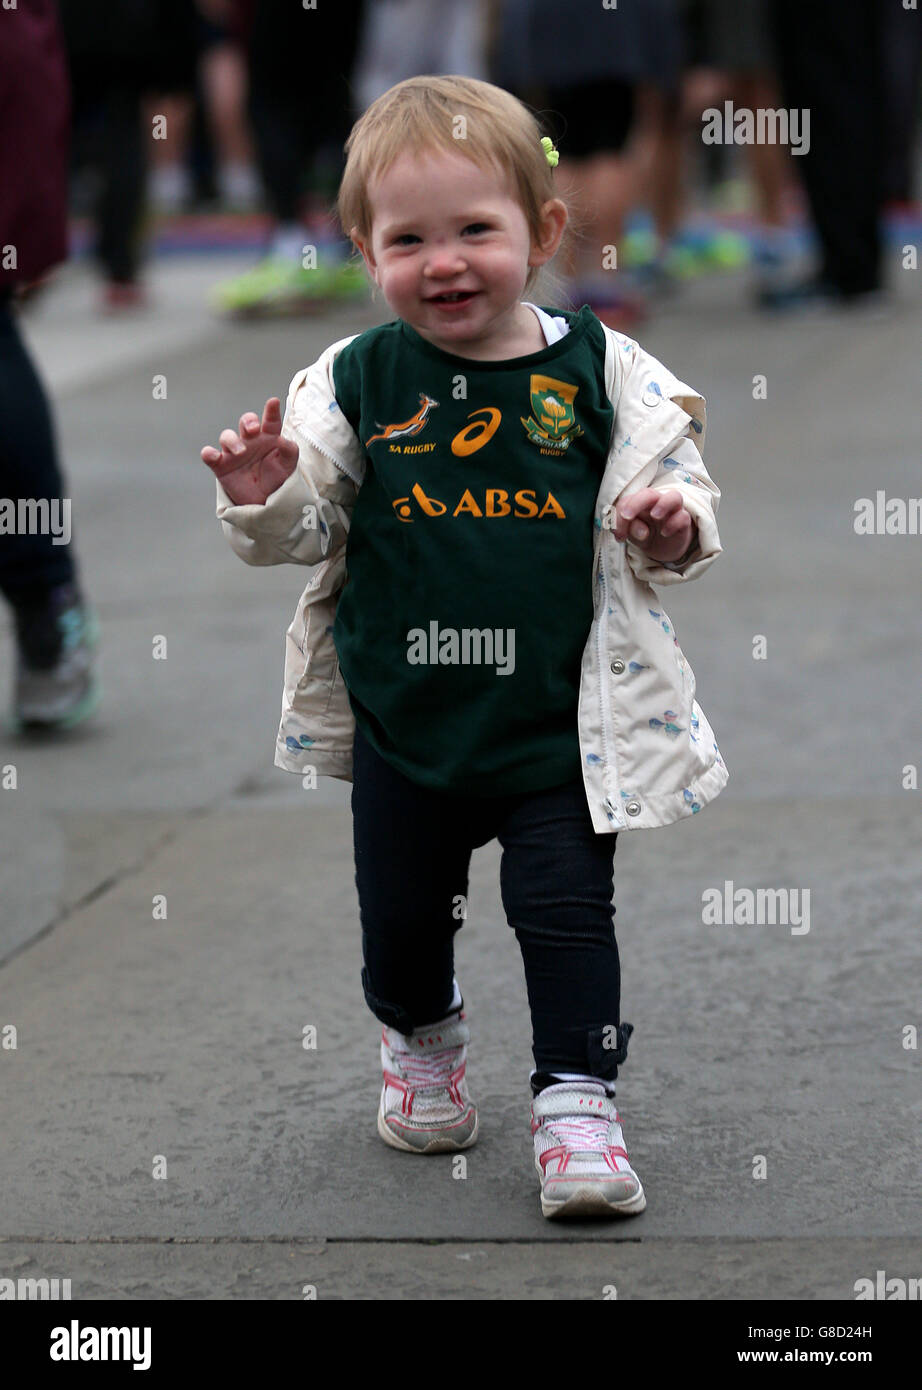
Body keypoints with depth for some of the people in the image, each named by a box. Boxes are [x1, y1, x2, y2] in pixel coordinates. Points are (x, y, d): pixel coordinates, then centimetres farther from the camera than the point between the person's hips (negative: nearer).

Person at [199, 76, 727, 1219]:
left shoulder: (599, 370, -7)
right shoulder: (356, 381, -5)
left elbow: (672, 501, 0)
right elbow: (308, 529, 0)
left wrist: (671, 529, -22)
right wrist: (265, 500, -21)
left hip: (559, 722, -2)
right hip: (403, 724, 2)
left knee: (566, 911, -3)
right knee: (401, 911, 18)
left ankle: (576, 1102, 9)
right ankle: (420, 1042, 45)